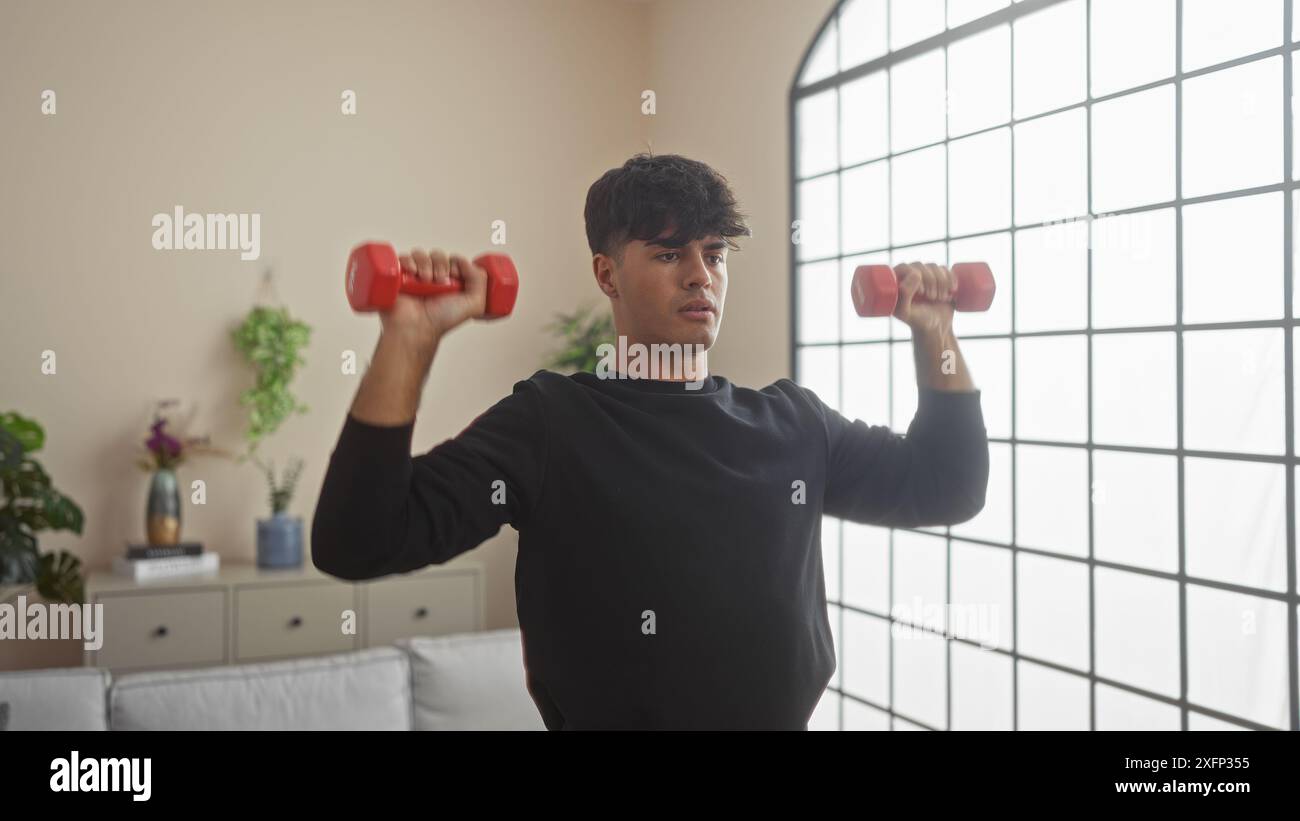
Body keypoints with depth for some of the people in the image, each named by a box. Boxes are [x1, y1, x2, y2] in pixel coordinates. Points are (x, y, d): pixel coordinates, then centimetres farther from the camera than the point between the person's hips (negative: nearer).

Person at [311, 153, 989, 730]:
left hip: (785, 714, 5)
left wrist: (933, 333, 2)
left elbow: (944, 489, 12)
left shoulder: (792, 421, 4)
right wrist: (412, 338, -30)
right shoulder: (549, 422, -12)